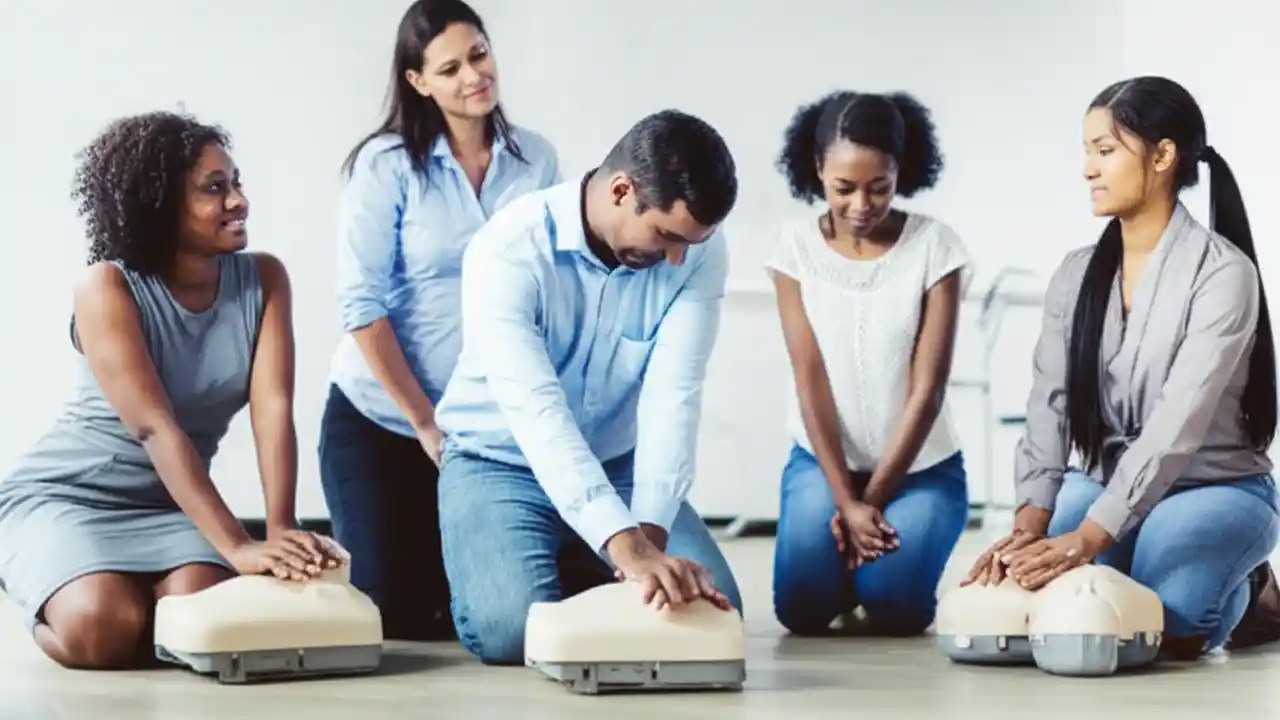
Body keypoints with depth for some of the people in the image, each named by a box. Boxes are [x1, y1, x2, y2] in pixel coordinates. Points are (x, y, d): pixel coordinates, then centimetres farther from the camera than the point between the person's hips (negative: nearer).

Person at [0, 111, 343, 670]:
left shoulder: (263, 279, -5)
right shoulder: (107, 286, -18)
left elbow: (274, 409, -15)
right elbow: (155, 428, -28)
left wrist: (280, 531, -31)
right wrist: (237, 546, -38)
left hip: (169, 506, 4)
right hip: (62, 496, -3)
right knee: (101, 629, -30)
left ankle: (141, 602, 11)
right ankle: (50, 607, 7)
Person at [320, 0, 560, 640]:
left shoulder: (536, 160, 0)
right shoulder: (386, 164, -11)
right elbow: (363, 307, -14)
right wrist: (426, 425, -14)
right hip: (378, 420, -3)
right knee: (393, 615, -4)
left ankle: (447, 562, 32)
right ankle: (341, 565, 30)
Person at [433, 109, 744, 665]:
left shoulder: (700, 250, -16)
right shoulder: (509, 251, -28)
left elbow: (673, 396, -22)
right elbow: (536, 410, -38)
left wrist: (651, 532, -37)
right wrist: (627, 545, -49)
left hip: (619, 465, 4)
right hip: (501, 462, -4)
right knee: (513, 630, -27)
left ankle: (576, 575, 16)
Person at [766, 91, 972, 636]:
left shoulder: (934, 245, -11)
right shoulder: (798, 247, -6)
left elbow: (927, 390, -12)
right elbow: (810, 381, -9)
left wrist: (874, 499, -13)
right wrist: (846, 501, -16)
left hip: (920, 465, -1)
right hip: (823, 459, 1)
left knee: (896, 608, -23)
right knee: (802, 606, -20)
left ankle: (876, 558, 13)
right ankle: (848, 566, 15)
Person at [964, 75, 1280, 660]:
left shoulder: (1221, 272, -17)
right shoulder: (1076, 276, 1)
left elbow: (1178, 423, -27)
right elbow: (1049, 404, -9)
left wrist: (1089, 537, -36)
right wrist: (1031, 522, -27)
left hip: (1215, 489, -4)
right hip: (1105, 485, 4)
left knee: (1165, 624, -31)